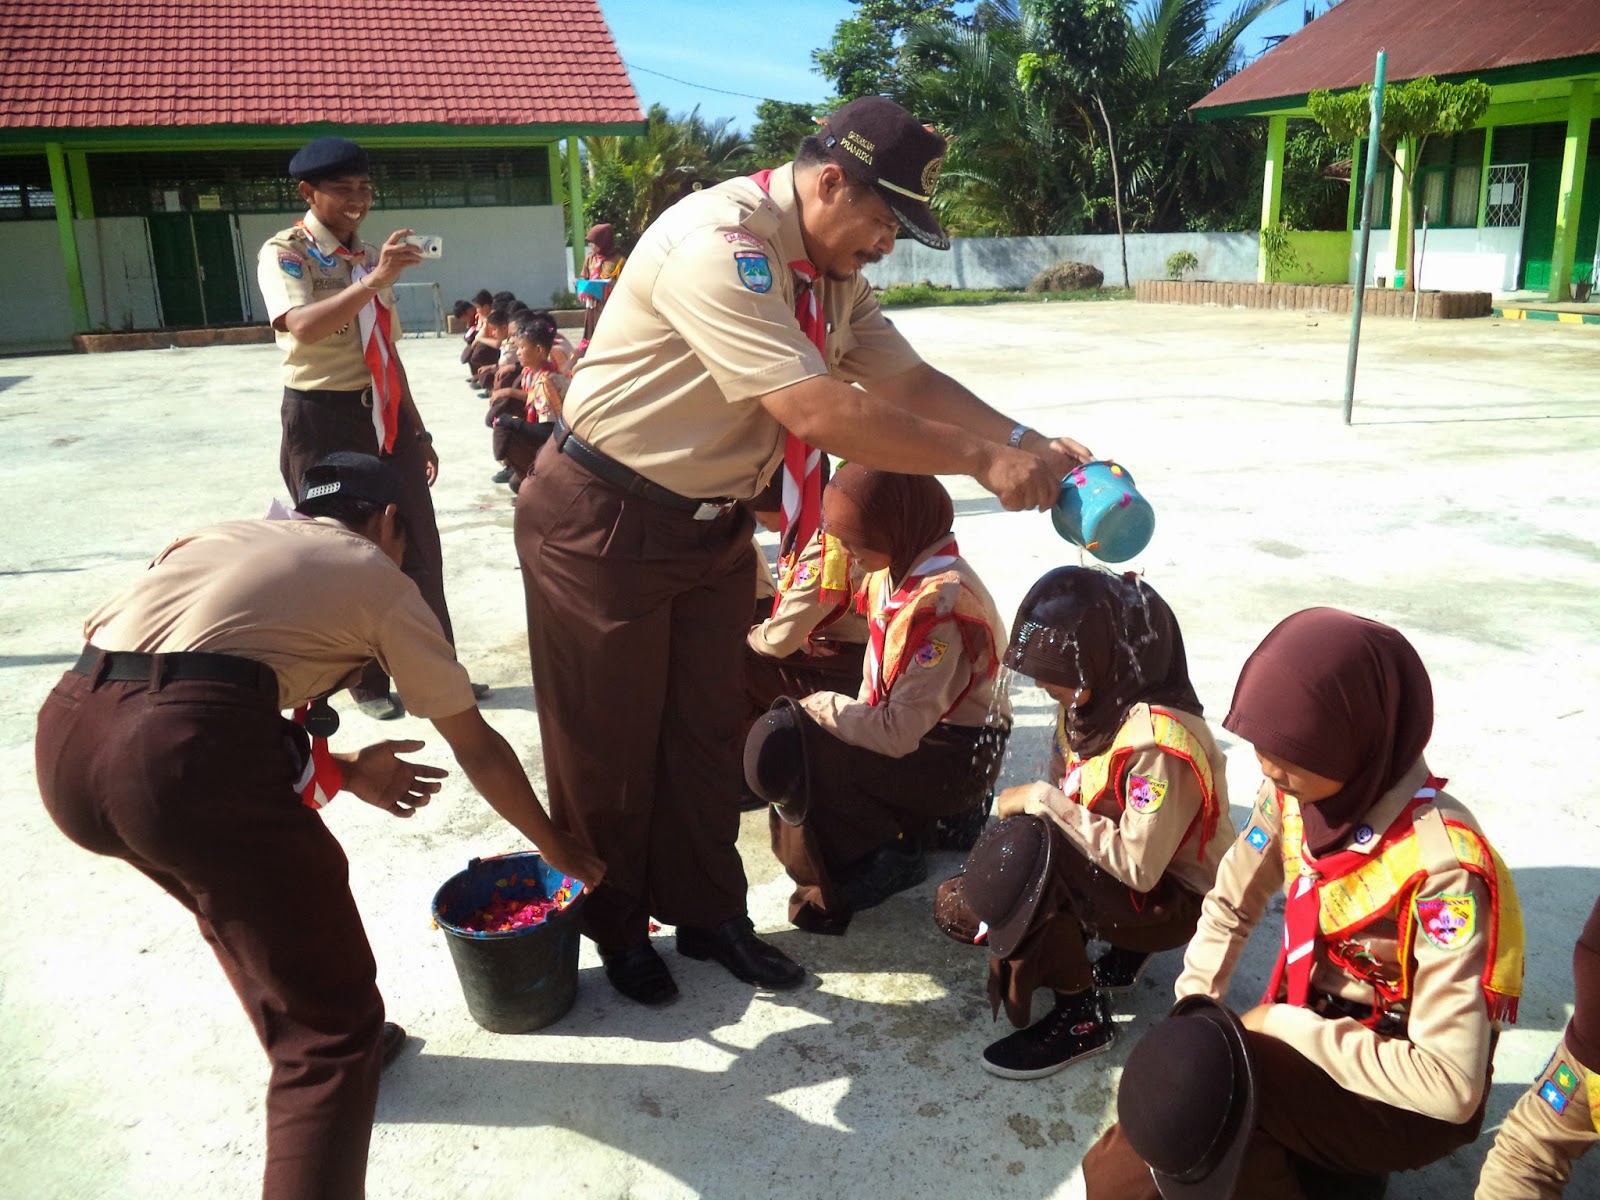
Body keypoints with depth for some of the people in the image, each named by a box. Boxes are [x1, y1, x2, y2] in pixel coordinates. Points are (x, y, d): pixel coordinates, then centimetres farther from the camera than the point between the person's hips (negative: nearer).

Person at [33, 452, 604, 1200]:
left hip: (63, 738, 8)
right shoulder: (379, 578, 17)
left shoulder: (221, 537, 31)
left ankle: (304, 1050, 52)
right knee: (337, 1027, 6)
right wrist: (556, 848, 36)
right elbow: (478, 750, 22)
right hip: (189, 753, -7)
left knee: (234, 888, 36)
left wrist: (339, 770, 38)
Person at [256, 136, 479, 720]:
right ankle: (365, 681, 22)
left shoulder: (370, 255, 12)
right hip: (324, 419, -6)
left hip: (386, 416, 6)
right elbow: (302, 326, -29)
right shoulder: (286, 252, -7)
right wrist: (374, 279, -39)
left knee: (420, 550, 8)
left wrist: (418, 431, 20)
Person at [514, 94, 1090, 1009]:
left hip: (712, 523, 8)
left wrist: (1028, 444, -11)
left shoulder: (833, 271, 3)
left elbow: (906, 380, 2)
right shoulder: (721, 243, -28)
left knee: (708, 729, 16)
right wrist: (981, 460, -28)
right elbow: (819, 413, -34)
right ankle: (615, 930, 31)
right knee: (610, 742, 9)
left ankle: (708, 913, 34)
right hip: (604, 523, -8)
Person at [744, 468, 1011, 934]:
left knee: (778, 753, -22)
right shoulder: (900, 566, -1)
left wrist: (818, 706, -17)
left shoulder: (939, 605, -28)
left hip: (953, 756, -10)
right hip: (917, 732, 10)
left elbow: (897, 733, -27)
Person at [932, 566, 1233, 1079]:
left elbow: (1139, 866, -31)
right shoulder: (1091, 705, -5)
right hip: (1114, 862, 9)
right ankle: (1123, 950, 12)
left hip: (1176, 897, -9)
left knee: (1025, 857, -31)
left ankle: (1080, 1017, -12)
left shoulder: (1159, 741, -31)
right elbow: (1068, 800, 6)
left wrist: (1044, 800, -28)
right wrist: (1033, 802, -14)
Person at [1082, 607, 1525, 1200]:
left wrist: (1280, 1025, -22)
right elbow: (1230, 904, 6)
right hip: (1309, 1038, 6)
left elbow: (1450, 1084, -29)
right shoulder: (1291, 793, -10)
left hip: (1406, 1101, -6)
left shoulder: (1440, 867, -29)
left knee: (1179, 1092, -29)